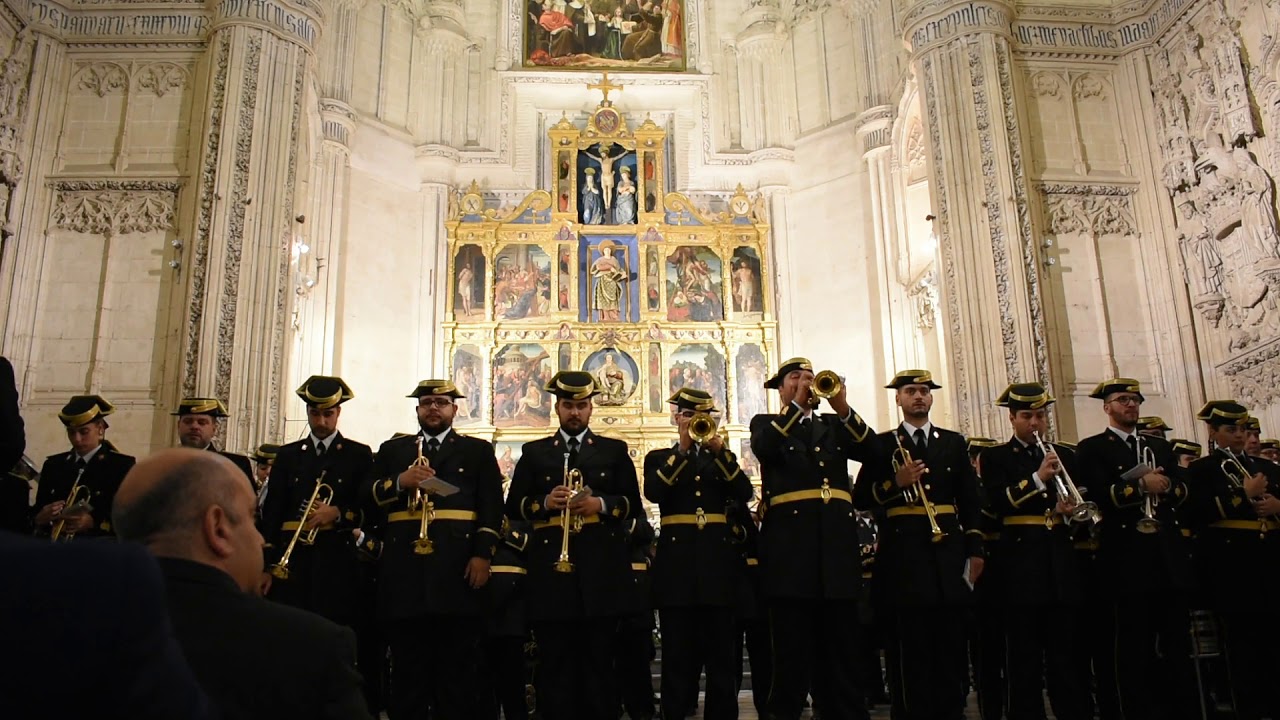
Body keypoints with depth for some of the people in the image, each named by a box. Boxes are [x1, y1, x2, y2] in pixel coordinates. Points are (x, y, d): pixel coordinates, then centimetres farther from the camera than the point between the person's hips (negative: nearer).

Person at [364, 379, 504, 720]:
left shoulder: (478, 450, 13)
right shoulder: (392, 449, 19)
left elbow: (491, 506, 3)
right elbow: (369, 498, 8)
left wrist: (483, 553, -8)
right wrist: (399, 483, -10)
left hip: (457, 564, -1)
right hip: (405, 564, 2)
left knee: (458, 663, 1)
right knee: (407, 661, 5)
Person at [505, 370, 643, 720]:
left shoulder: (615, 451, 13)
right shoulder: (533, 452, 13)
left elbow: (634, 506, 7)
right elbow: (514, 507, 6)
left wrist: (602, 504, -12)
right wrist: (545, 502, -12)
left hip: (601, 566, 0)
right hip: (551, 566, 0)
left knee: (599, 660, 4)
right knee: (554, 662, 3)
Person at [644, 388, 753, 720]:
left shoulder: (722, 457, 16)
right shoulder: (658, 458, 10)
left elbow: (744, 494, -1)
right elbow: (653, 493, -10)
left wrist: (720, 451, -11)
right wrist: (682, 450, -12)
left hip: (717, 558, 2)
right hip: (677, 560, -2)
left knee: (721, 651, 4)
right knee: (677, 652, 1)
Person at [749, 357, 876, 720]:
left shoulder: (834, 425, 20)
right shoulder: (766, 423, 12)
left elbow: (871, 450, 3)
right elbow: (763, 448, -11)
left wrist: (843, 408, -11)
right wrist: (797, 404, -13)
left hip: (836, 538, 3)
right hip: (791, 539, -3)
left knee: (840, 644, 7)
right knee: (792, 645, 2)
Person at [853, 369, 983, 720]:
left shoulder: (954, 442, 15)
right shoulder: (882, 444, 7)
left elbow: (971, 501, 11)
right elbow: (861, 498, 1)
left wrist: (975, 549, 3)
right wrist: (895, 483, -15)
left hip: (948, 551, 3)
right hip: (904, 553, -2)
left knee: (951, 647, 6)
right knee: (910, 649, -2)